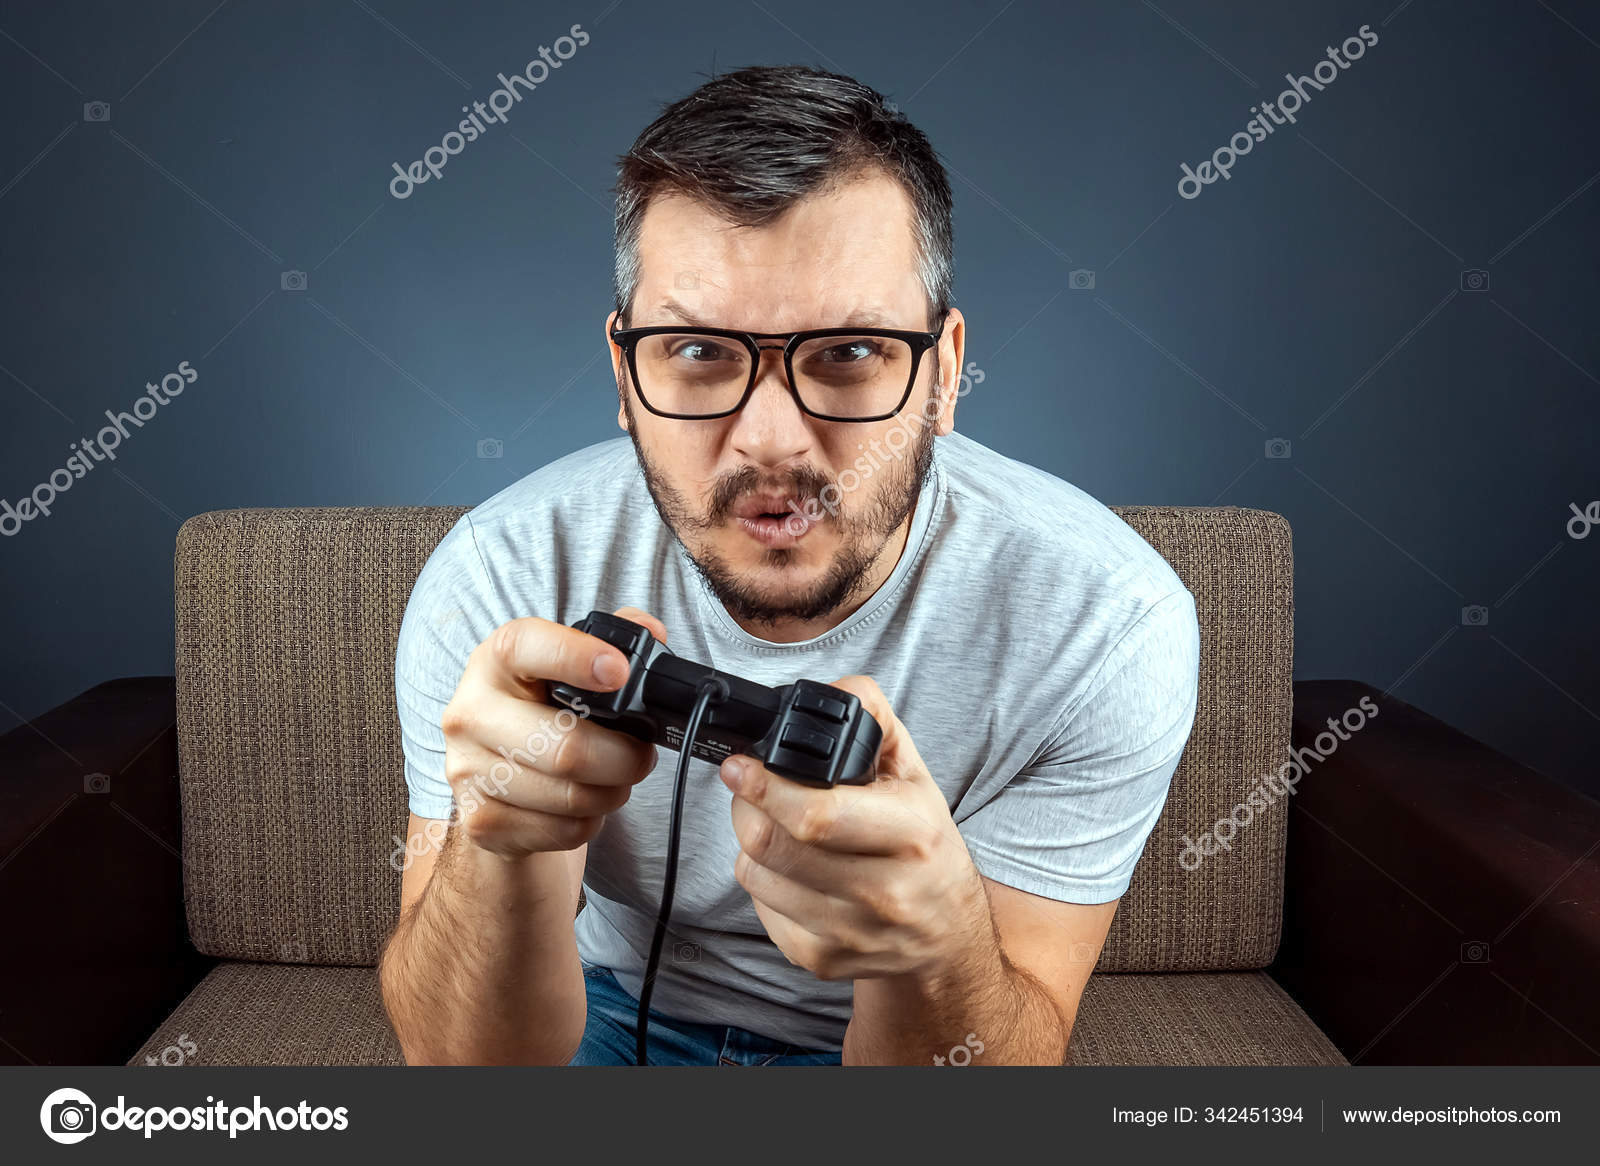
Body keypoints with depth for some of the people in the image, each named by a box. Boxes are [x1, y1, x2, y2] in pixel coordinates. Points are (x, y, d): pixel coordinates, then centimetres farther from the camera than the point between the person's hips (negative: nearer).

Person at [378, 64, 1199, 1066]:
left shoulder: (1108, 622, -24)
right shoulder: (498, 583, -21)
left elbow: (1010, 1066, -20)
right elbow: (463, 1066, -18)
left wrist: (938, 947, -42)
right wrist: (502, 841, -38)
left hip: (902, 1031, 0)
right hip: (613, 1010, 1)